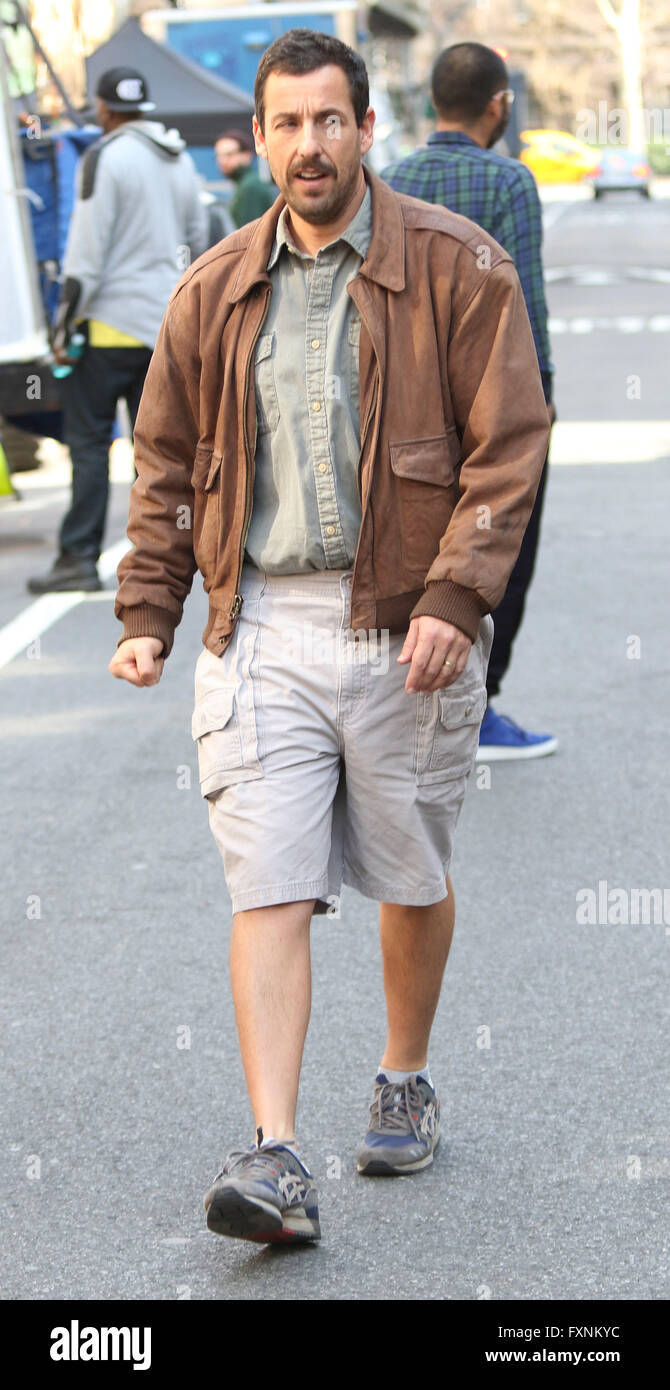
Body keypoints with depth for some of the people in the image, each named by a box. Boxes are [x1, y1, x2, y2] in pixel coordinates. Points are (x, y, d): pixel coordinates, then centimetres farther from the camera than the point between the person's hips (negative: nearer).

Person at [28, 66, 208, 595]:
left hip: (113, 321, -7)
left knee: (89, 437, -3)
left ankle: (80, 556, -7)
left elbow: (87, 249, -14)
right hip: (168, 323, 7)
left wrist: (66, 323, -10)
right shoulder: (181, 160, 14)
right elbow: (197, 240, 21)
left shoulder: (106, 157, -10)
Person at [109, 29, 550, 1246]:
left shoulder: (455, 266, -3)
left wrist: (454, 597, -15)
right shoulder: (214, 291, 8)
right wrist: (147, 615, 7)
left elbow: (509, 442, -6)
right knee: (268, 892, -7)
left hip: (407, 627, -2)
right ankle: (275, 1157, -10)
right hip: (260, 626, 2)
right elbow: (167, 461, 15)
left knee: (413, 879, 12)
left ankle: (405, 1084, 35)